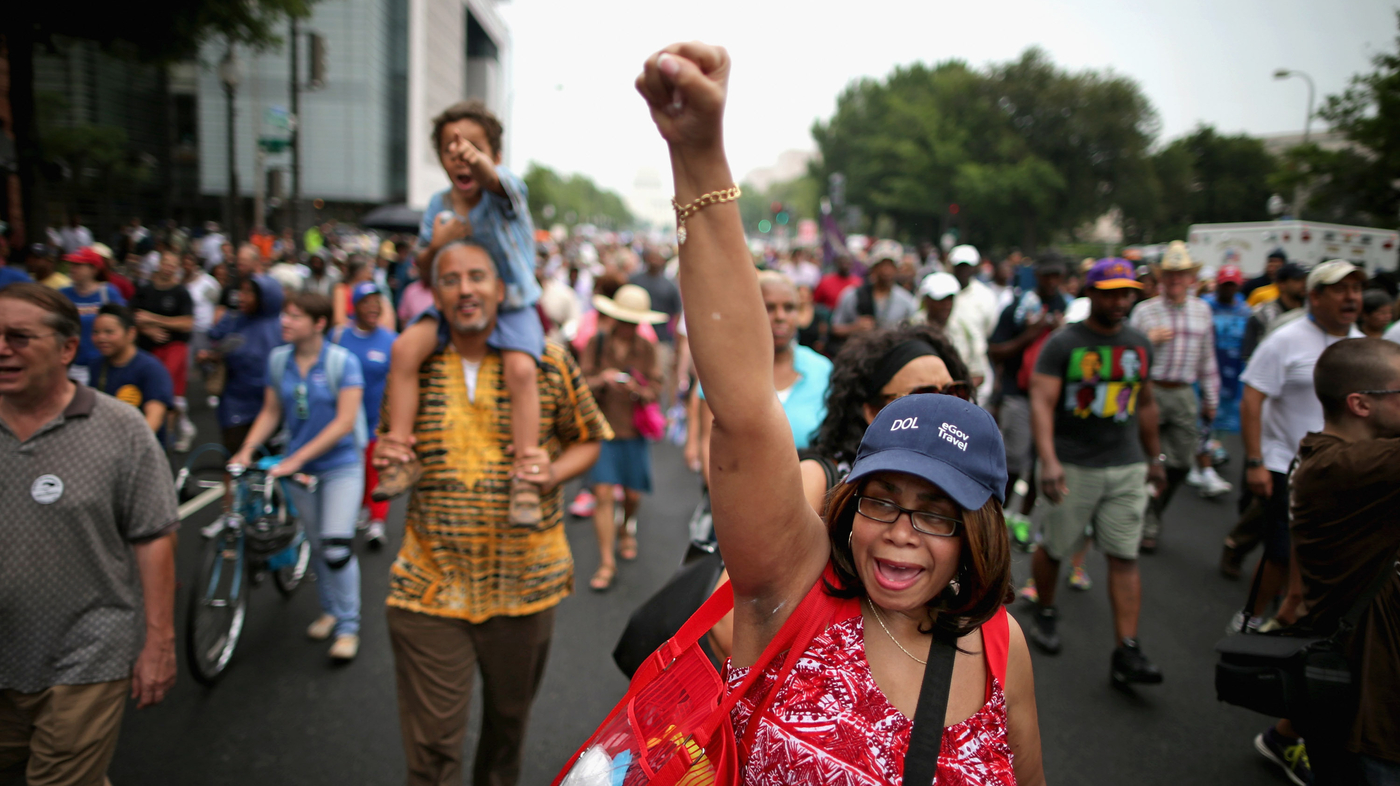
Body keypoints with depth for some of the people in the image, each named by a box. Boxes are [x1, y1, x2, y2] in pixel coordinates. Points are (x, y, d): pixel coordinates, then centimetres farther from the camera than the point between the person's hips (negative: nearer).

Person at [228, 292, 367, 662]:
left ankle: (348, 626, 4)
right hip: (298, 466, 5)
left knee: (336, 549, -12)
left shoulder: (342, 361, -14)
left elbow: (344, 422, -18)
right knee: (315, 544, 14)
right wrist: (247, 448, -9)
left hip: (340, 465, -5)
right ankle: (330, 610, 35)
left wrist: (297, 458, -21)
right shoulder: (278, 359, 0)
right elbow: (271, 412, 7)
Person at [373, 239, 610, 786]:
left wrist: (553, 473, -15)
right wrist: (386, 452, -8)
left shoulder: (548, 363, -4)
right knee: (430, 741, 4)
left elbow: (589, 440, 5)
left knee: (509, 715, 22)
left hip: (522, 579, 0)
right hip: (429, 582, 0)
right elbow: (389, 440, 16)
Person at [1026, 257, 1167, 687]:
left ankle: (1126, 654, 4)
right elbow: (1042, 402, -18)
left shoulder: (1140, 344, 10)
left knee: (1125, 557, 0)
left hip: (1126, 467, 4)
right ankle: (1045, 612, 36)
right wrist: (1048, 460, -30)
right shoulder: (1063, 344, -8)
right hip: (1071, 466, -4)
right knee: (1053, 547, 8)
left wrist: (1155, 458, 23)